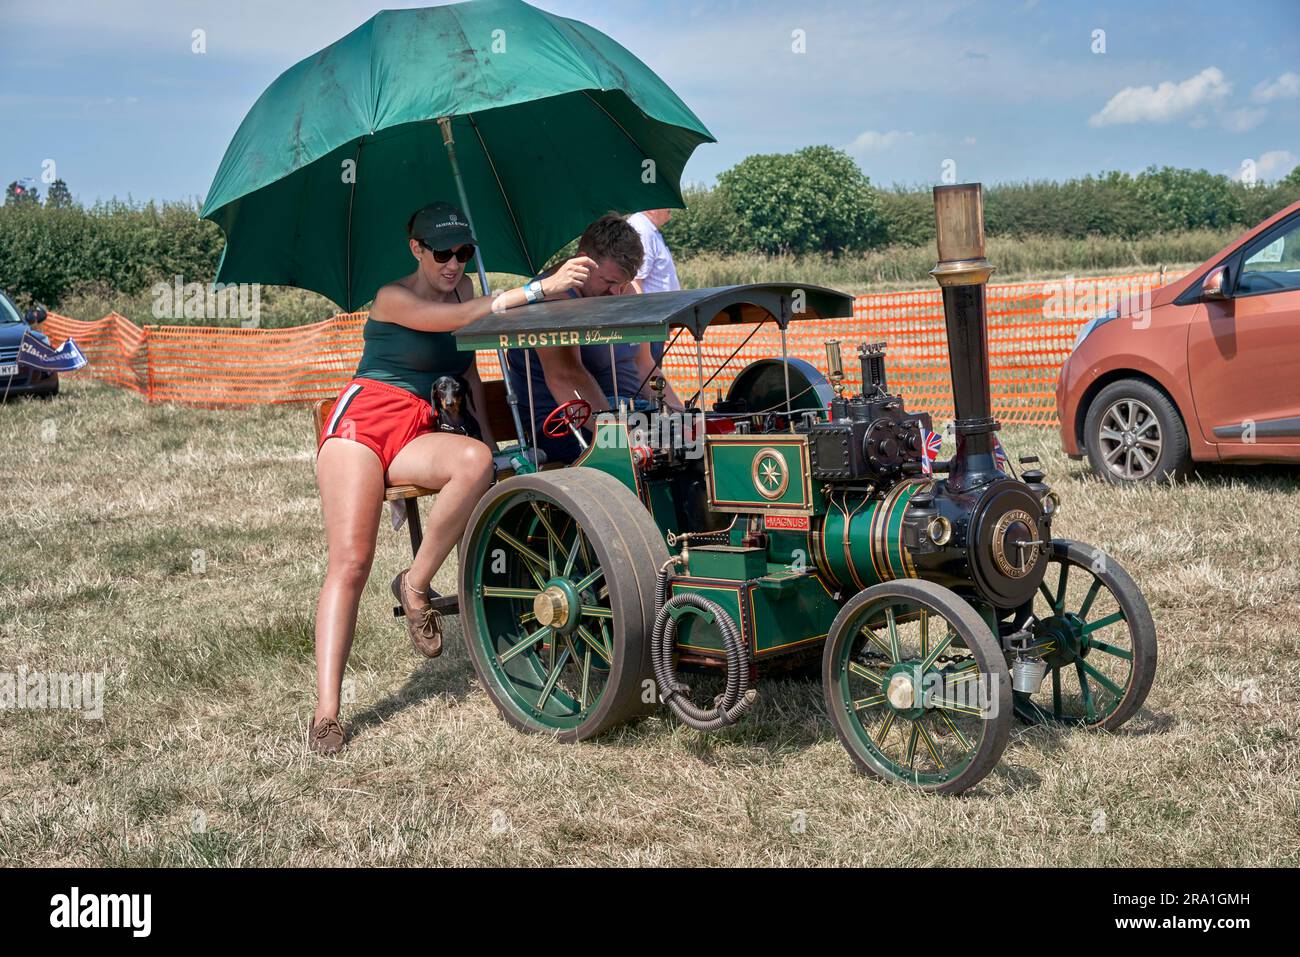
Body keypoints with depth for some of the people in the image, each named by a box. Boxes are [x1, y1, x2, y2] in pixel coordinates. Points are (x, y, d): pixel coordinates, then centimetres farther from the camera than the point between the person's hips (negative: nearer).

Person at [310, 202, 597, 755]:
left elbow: (470, 372, 16)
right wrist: (540, 288, -30)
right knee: (350, 563, -19)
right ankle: (325, 711, -19)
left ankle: (416, 586, -17)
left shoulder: (463, 289, 16)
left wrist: (487, 433, 0)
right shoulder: (393, 299, -3)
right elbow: (460, 319, -20)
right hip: (363, 421, -4)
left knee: (477, 461, -32)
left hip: (418, 437, 5)